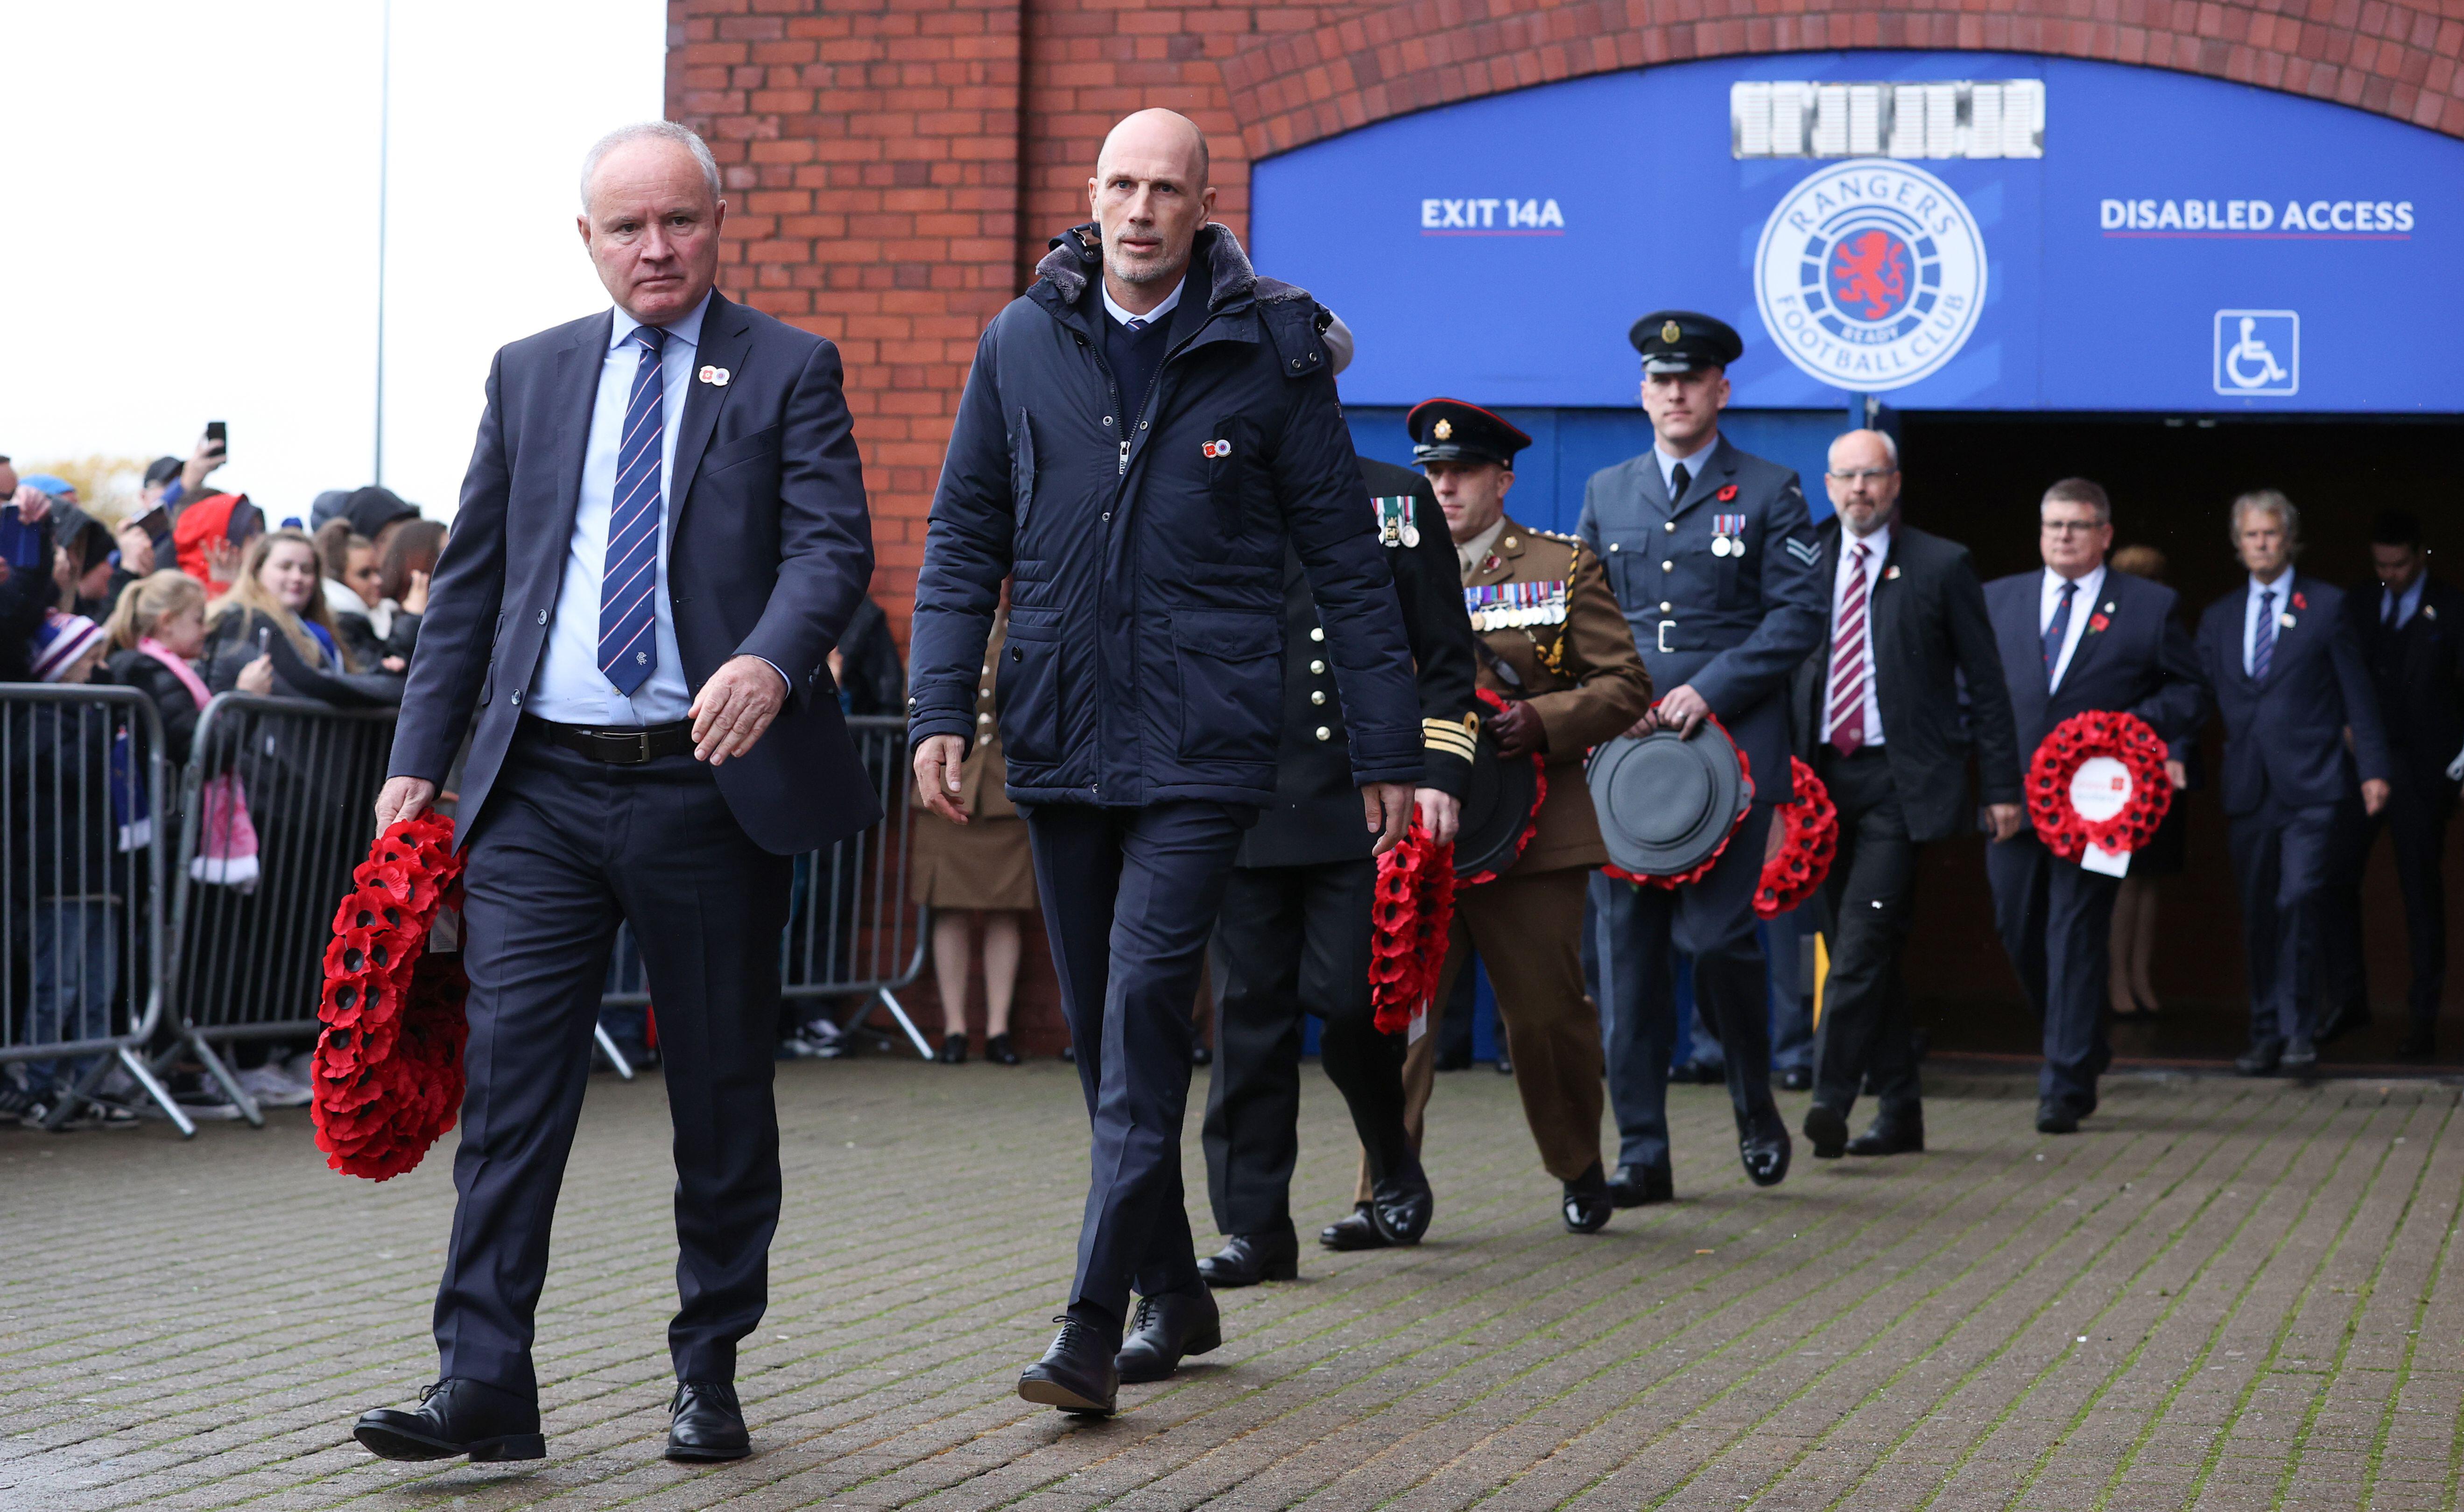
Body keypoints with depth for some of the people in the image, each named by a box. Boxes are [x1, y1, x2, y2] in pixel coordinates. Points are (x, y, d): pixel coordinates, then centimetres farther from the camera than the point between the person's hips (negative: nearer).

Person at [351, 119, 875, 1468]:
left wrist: (771, 660, -31)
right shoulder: (531, 374, 14)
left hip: (709, 786, -2)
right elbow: (468, 580, 14)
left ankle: (709, 1372, 19)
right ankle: (483, 1388, -6)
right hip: (541, 792, 2)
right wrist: (418, 761, 8)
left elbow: (833, 544, -10)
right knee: (511, 1072, -6)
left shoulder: (789, 372, 3)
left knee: (722, 1093, 6)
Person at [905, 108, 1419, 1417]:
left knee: (1144, 1003, -15)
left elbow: (1346, 562, 2)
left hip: (1201, 751, -4)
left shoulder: (1269, 352, -1)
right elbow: (964, 539, 9)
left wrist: (1385, 747, 1)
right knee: (1098, 1027, 10)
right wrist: (940, 709, -3)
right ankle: (1175, 1295, 24)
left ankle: (1094, 1327, -15)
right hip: (1058, 743, 4)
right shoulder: (1021, 343, 6)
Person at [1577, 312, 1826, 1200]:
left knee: (1716, 935, -10)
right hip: (1624, 751, 3)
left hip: (1731, 749, -3)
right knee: (1627, 947, -1)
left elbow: (1799, 617, -2)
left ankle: (1757, 1111, 15)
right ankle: (1641, 1152, 3)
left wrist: (1708, 692, -11)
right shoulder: (1605, 494, 15)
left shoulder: (1769, 494, 5)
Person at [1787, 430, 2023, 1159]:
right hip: (1822, 774, 4)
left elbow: (1985, 681, 4)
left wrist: (2002, 786, -1)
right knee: (1862, 952, 7)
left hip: (1899, 780, -4)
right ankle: (1899, 1111, 16)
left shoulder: (1942, 566, 3)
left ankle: (1830, 1100, -20)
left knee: (1863, 939, -16)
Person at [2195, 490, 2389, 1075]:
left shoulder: (2326, 606, 3)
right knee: (2257, 912, 6)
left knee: (2297, 901, -14)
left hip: (2310, 784, -4)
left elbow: (2357, 691, 2)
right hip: (2247, 786, 4)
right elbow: (2201, 697, 14)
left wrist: (2373, 769, -3)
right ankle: (2266, 1033, 14)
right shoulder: (2218, 618, 14)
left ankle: (2299, 1032, -7)